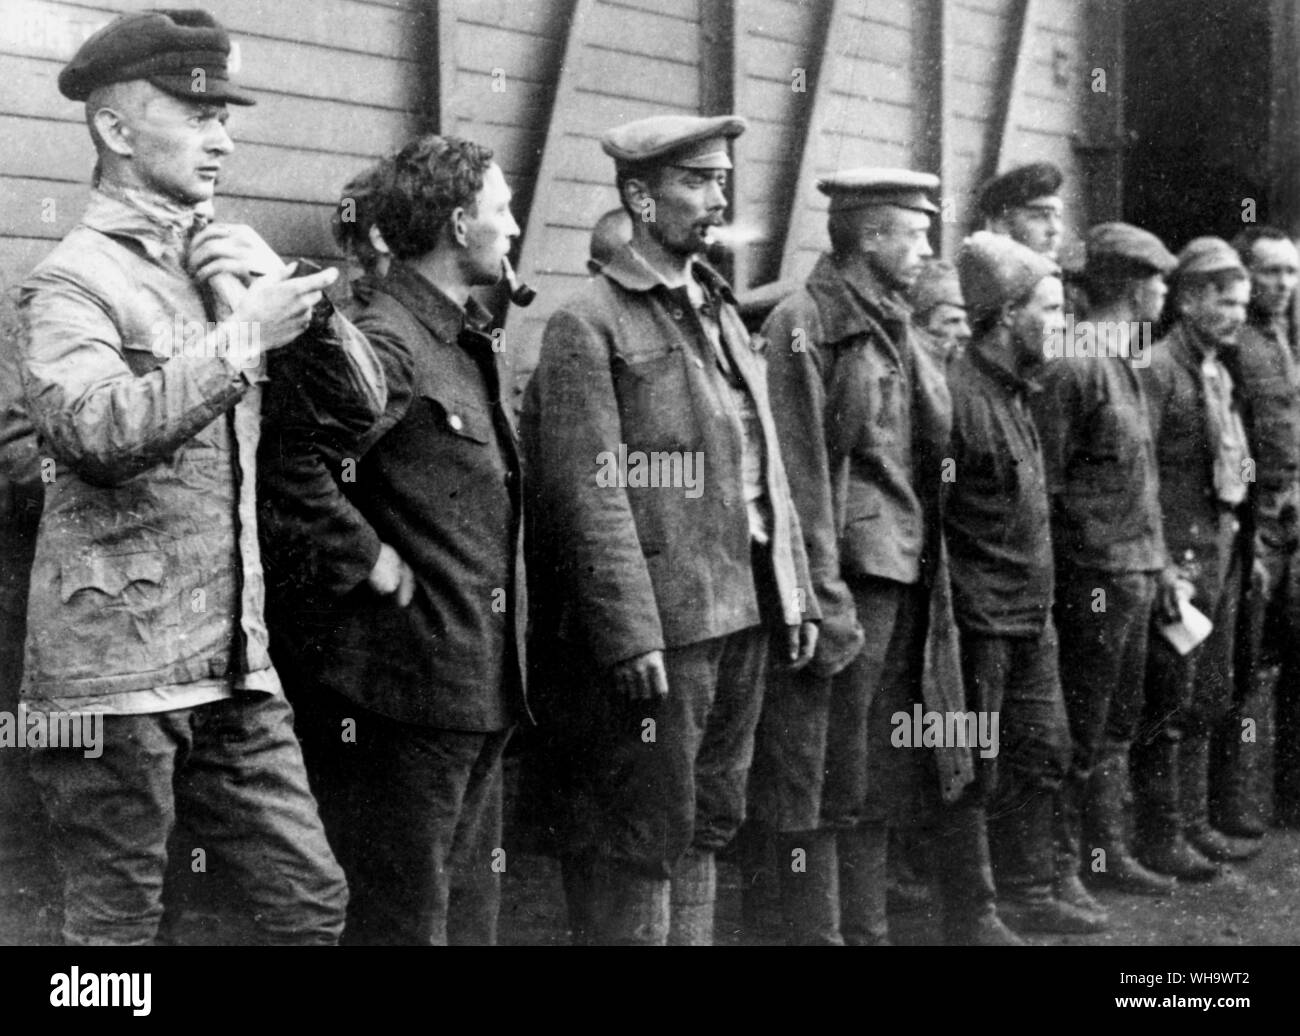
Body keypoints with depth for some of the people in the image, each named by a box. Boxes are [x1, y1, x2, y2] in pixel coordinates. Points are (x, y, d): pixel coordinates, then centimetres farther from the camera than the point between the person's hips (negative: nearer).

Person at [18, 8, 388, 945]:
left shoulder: (240, 253, 12)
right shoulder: (74, 279, -7)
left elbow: (360, 404, 10)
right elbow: (96, 431, -26)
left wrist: (303, 303, -6)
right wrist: (243, 336, -23)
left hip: (233, 659, 6)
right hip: (116, 664, -6)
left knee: (312, 899, 9)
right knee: (119, 925, 4)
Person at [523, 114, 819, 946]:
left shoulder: (722, 312, 17)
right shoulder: (589, 325, -8)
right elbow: (589, 494, -16)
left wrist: (796, 593, 12)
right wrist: (629, 634, -21)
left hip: (744, 615, 8)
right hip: (657, 627, -8)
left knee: (707, 827, 16)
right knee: (640, 838, 0)